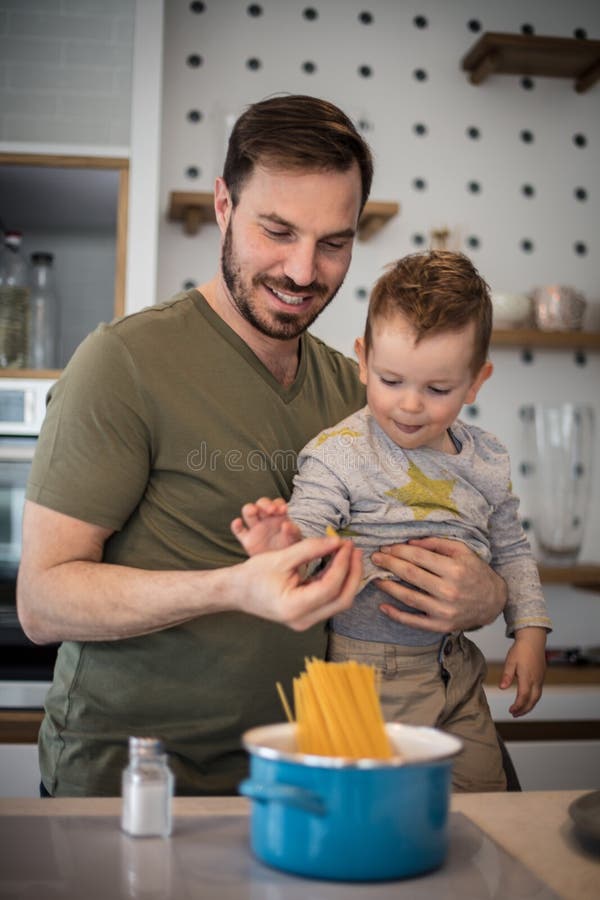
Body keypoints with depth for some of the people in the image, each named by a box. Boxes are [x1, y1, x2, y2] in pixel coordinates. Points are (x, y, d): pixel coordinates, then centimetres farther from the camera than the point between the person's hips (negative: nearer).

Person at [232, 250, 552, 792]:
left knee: (485, 798, 14)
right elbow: (305, 534, -21)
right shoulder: (339, 453, -13)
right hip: (372, 670, -5)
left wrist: (530, 633, 8)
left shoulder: (487, 461, 3)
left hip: (456, 663, 6)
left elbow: (511, 551, 15)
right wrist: (281, 545, -43)